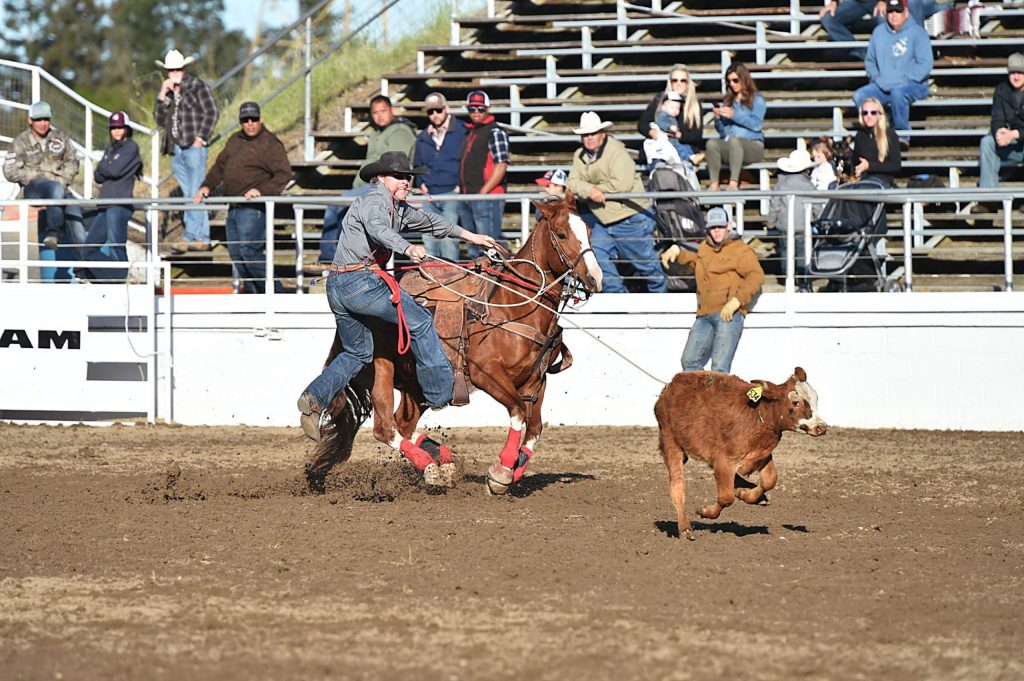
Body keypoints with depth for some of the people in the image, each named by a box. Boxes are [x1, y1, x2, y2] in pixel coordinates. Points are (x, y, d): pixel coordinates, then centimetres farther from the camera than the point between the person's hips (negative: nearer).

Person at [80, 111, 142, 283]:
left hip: (120, 205, -9)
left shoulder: (131, 147, -1)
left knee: (116, 247, -13)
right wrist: (107, 171, -5)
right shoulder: (110, 149, 21)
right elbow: (98, 177, 14)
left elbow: (115, 170, -13)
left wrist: (101, 167, 5)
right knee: (89, 250, 10)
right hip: (106, 206, 9)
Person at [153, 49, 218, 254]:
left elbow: (211, 113, -5)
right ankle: (202, 238, 9)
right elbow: (160, 119, 14)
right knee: (189, 195, 7)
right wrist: (163, 96, 1)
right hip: (176, 149, 7)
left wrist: (200, 138, -10)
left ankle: (189, 236, -14)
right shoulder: (168, 92, 18)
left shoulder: (198, 87, 0)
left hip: (194, 147, -7)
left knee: (195, 194, -10)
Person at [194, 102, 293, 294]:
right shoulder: (235, 141, 17)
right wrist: (207, 185, 10)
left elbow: (284, 174, -13)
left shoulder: (270, 144, -6)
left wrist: (262, 190, -23)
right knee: (236, 253, 8)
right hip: (234, 209, 8)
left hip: (254, 208, -8)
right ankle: (252, 293, 15)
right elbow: (219, 167, 25)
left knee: (249, 251, -16)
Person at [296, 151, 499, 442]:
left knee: (357, 354, 20)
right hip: (361, 279, -11)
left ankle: (314, 398, 7)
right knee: (420, 321, -3)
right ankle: (441, 391, -1)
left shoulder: (399, 208, 22)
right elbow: (377, 227, -28)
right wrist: (408, 248, -45)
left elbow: (428, 221, 34)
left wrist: (469, 236, 39)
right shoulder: (376, 197, -8)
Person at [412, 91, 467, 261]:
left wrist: (462, 185, -7)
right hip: (429, 196, 6)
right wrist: (420, 184, 11)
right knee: (429, 239, 3)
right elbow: (417, 164, 29)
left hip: (452, 193, -6)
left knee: (448, 239, -14)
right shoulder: (423, 138, 17)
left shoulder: (462, 131, 0)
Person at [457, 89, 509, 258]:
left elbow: (501, 165, -16)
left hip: (487, 196, -9)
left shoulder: (495, 132, -8)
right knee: (473, 244, 15)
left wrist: (483, 192, -18)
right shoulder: (469, 132, 19)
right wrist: (461, 187, 15)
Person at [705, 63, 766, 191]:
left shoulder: (757, 99, 10)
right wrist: (718, 118, -1)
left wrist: (734, 115, -8)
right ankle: (714, 184, -40)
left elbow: (757, 125, -6)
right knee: (711, 143, -29)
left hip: (753, 146, -4)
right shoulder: (727, 101, 21)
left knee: (734, 140, -37)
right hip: (728, 146, 4)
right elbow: (722, 131, 19)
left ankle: (733, 183, -50)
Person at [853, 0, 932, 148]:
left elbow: (925, 65, -10)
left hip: (913, 85, -5)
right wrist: (877, 79, 0)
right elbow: (870, 61, 19)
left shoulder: (917, 33, -4)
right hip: (883, 86, 5)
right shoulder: (878, 32, 12)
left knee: (897, 92, -38)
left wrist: (903, 80, -17)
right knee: (860, 96, -18)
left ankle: (902, 135, -24)